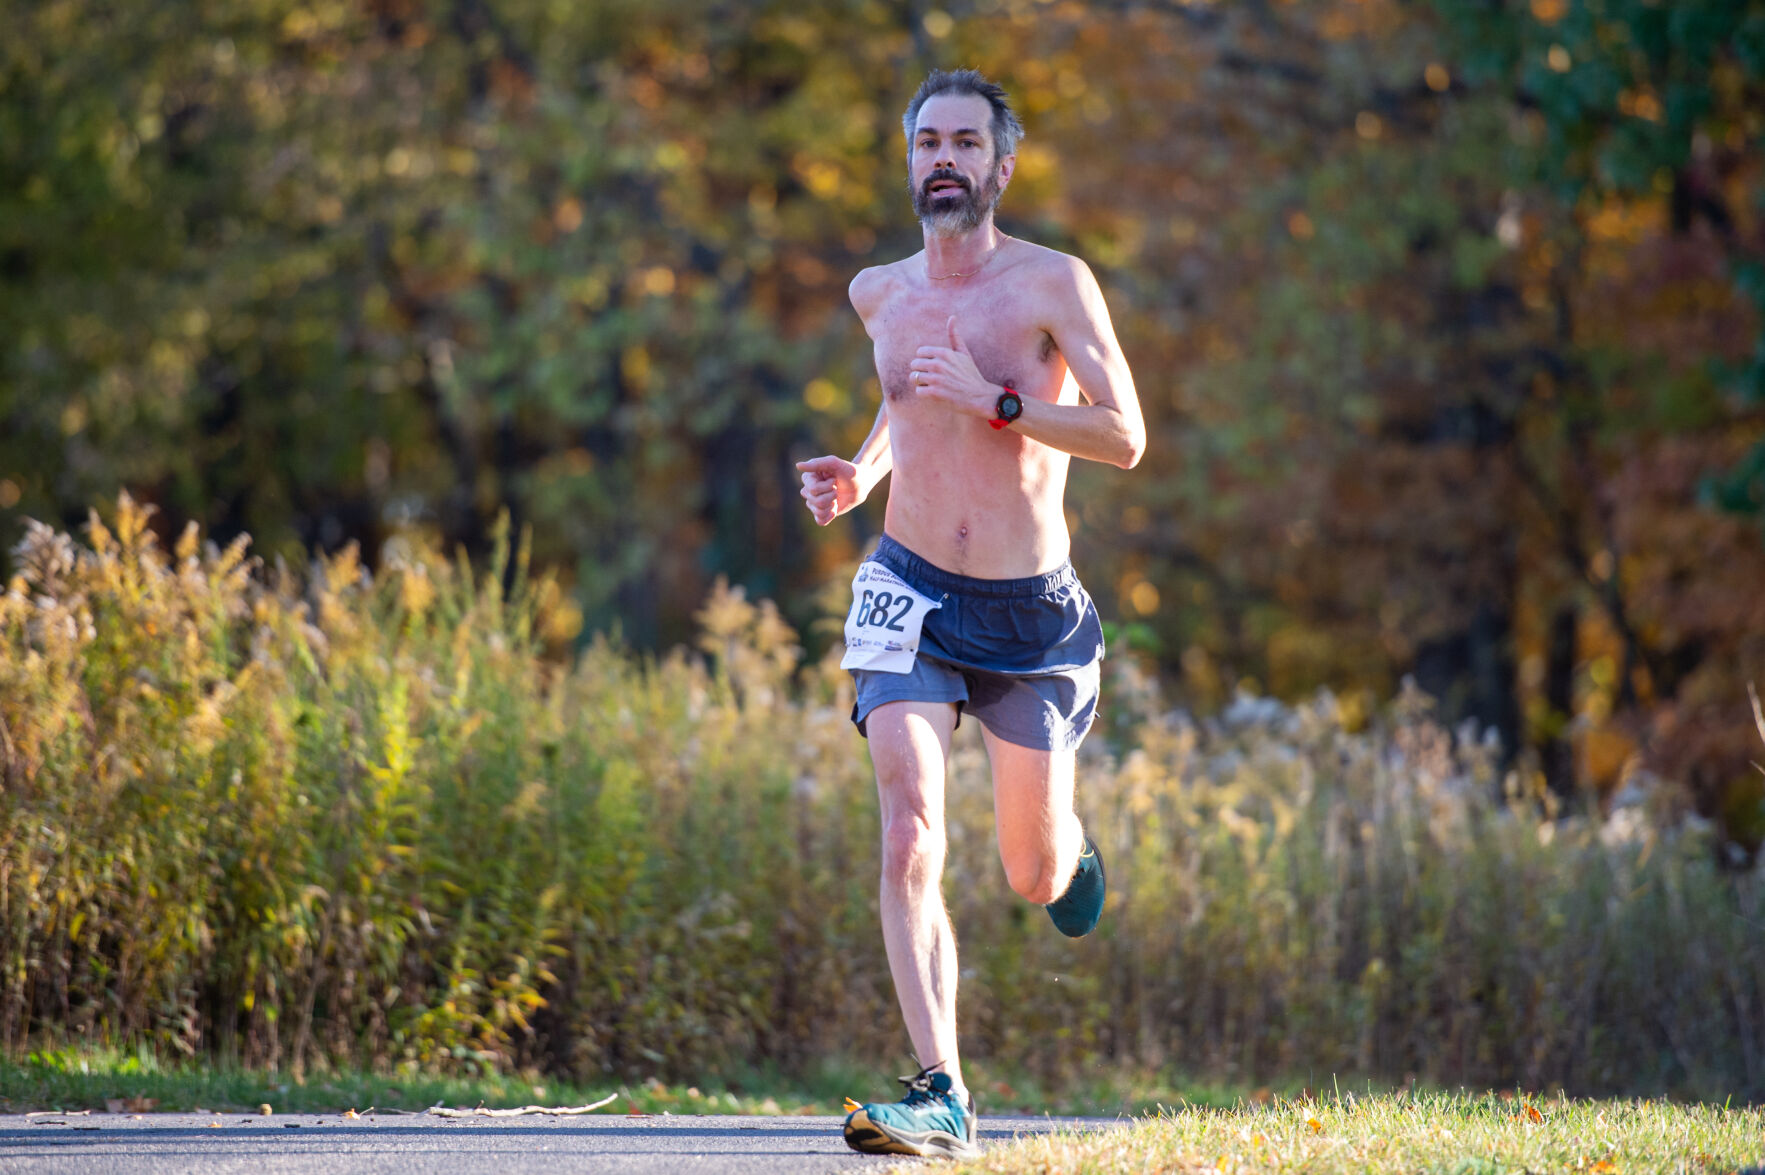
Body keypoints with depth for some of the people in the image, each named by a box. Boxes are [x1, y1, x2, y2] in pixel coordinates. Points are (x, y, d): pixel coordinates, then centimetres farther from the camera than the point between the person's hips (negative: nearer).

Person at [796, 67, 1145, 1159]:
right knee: (911, 843, -19)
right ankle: (942, 1096, -20)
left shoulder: (1053, 283, -8)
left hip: (1034, 611, -2)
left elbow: (1125, 437, -15)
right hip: (913, 593, 2)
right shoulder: (880, 293, 6)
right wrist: (862, 473, 9)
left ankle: (1072, 847, 49)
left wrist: (993, 405, -24)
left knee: (1035, 876, 10)